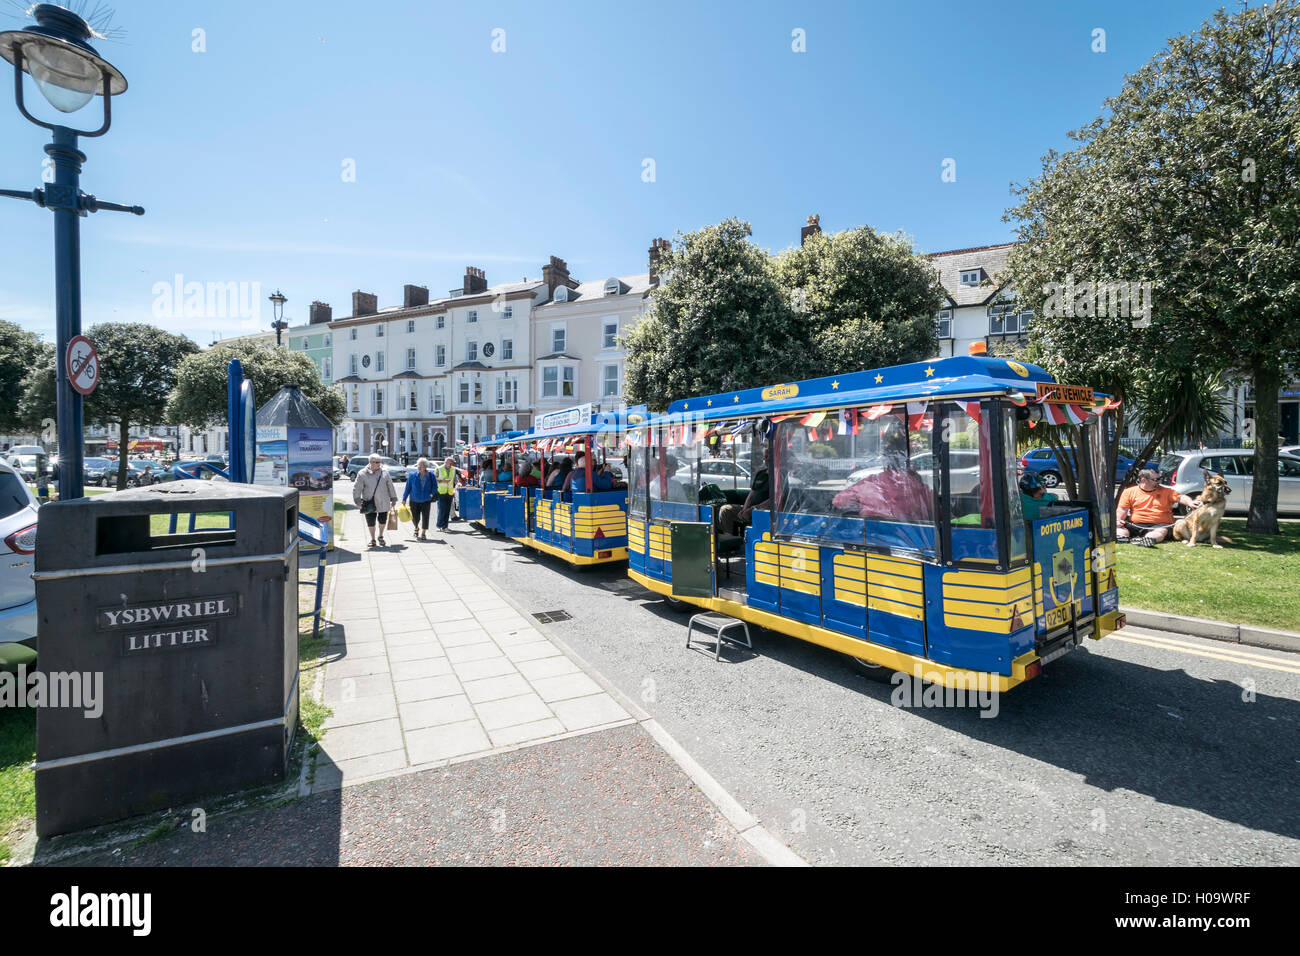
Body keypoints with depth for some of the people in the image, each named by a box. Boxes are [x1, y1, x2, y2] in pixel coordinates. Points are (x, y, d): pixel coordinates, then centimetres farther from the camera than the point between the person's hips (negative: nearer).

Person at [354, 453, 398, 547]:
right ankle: (372, 539, 24)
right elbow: (357, 488, -5)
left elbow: (390, 486, 10)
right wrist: (357, 500, -16)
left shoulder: (384, 472, 4)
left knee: (383, 520, 5)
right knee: (370, 522, 6)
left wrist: (393, 499, 12)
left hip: (383, 503, 1)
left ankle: (381, 537, 29)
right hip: (369, 503, -1)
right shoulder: (362, 473, -3)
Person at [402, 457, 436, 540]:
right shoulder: (413, 476, -6)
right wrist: (404, 499, 3)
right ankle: (416, 529, 39)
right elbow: (407, 488, 2)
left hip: (426, 500, 0)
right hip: (414, 501, 0)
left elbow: (434, 486, 7)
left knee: (425, 517, -4)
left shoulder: (430, 475, -4)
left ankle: (423, 533, 12)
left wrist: (432, 494, -9)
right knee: (415, 518, 6)